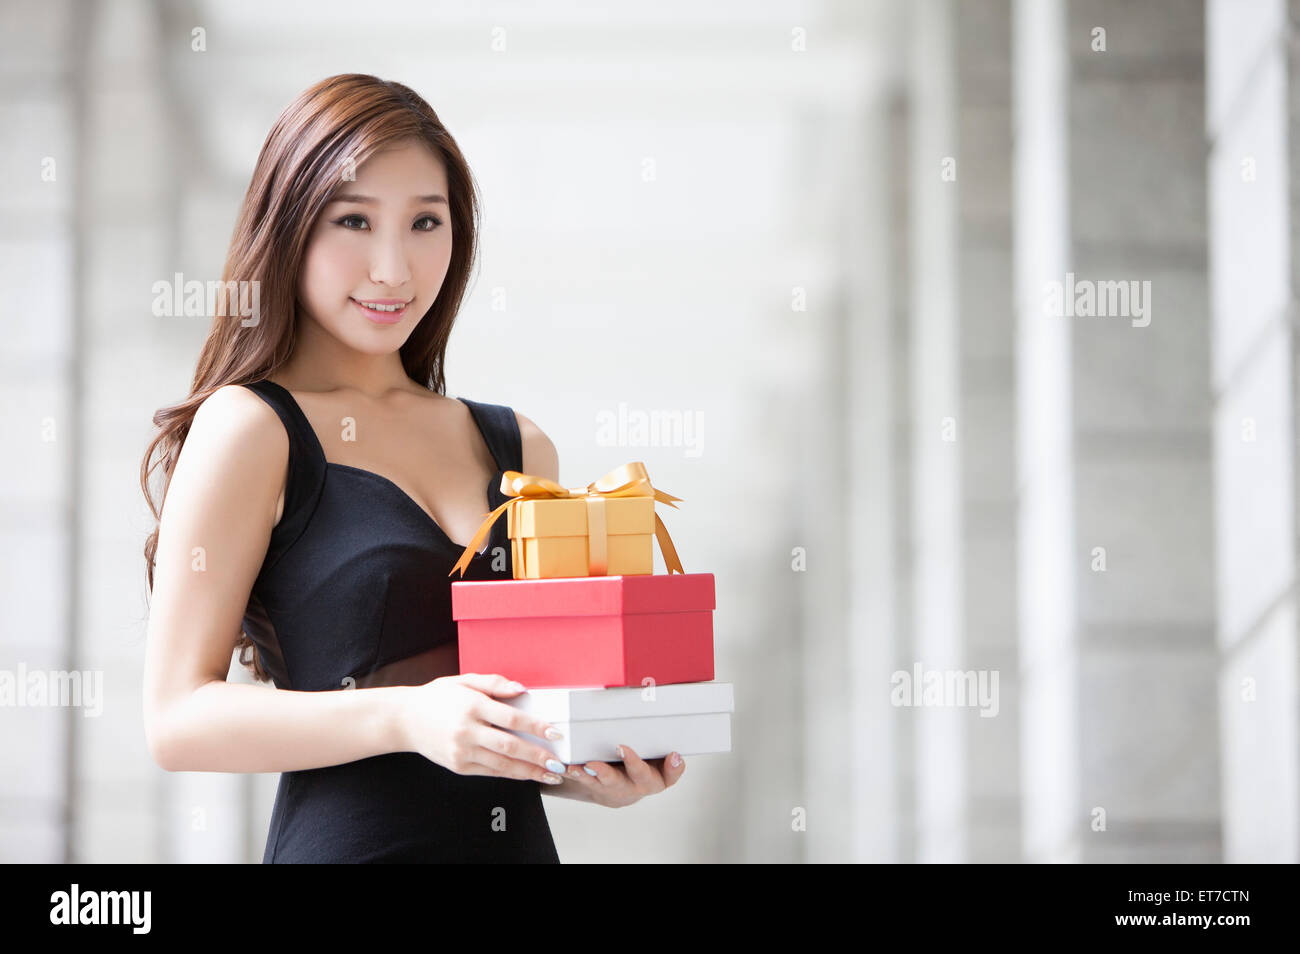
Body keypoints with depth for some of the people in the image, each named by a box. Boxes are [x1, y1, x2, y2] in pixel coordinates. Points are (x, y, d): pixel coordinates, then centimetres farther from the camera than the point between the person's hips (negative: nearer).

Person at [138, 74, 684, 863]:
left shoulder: (519, 445, 10)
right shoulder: (252, 428, -5)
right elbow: (177, 718, -11)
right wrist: (406, 717, -23)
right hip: (349, 841, -5)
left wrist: (594, 776, -1)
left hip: (521, 840, 5)